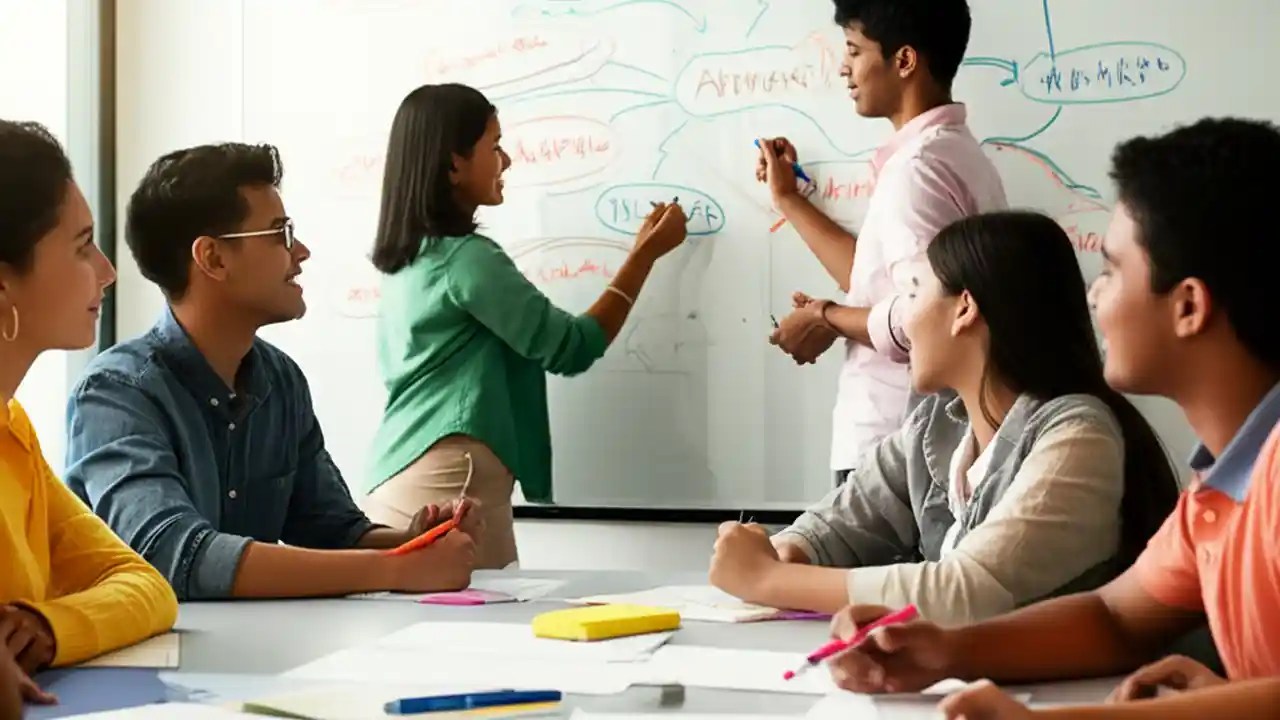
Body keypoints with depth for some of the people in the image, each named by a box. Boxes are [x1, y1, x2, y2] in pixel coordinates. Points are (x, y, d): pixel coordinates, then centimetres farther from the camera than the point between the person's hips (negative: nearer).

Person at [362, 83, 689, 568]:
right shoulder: (467, 257, -12)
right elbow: (570, 348, -9)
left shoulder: (405, 259, 14)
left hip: (398, 480, 9)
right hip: (447, 484, -9)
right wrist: (646, 255, -1)